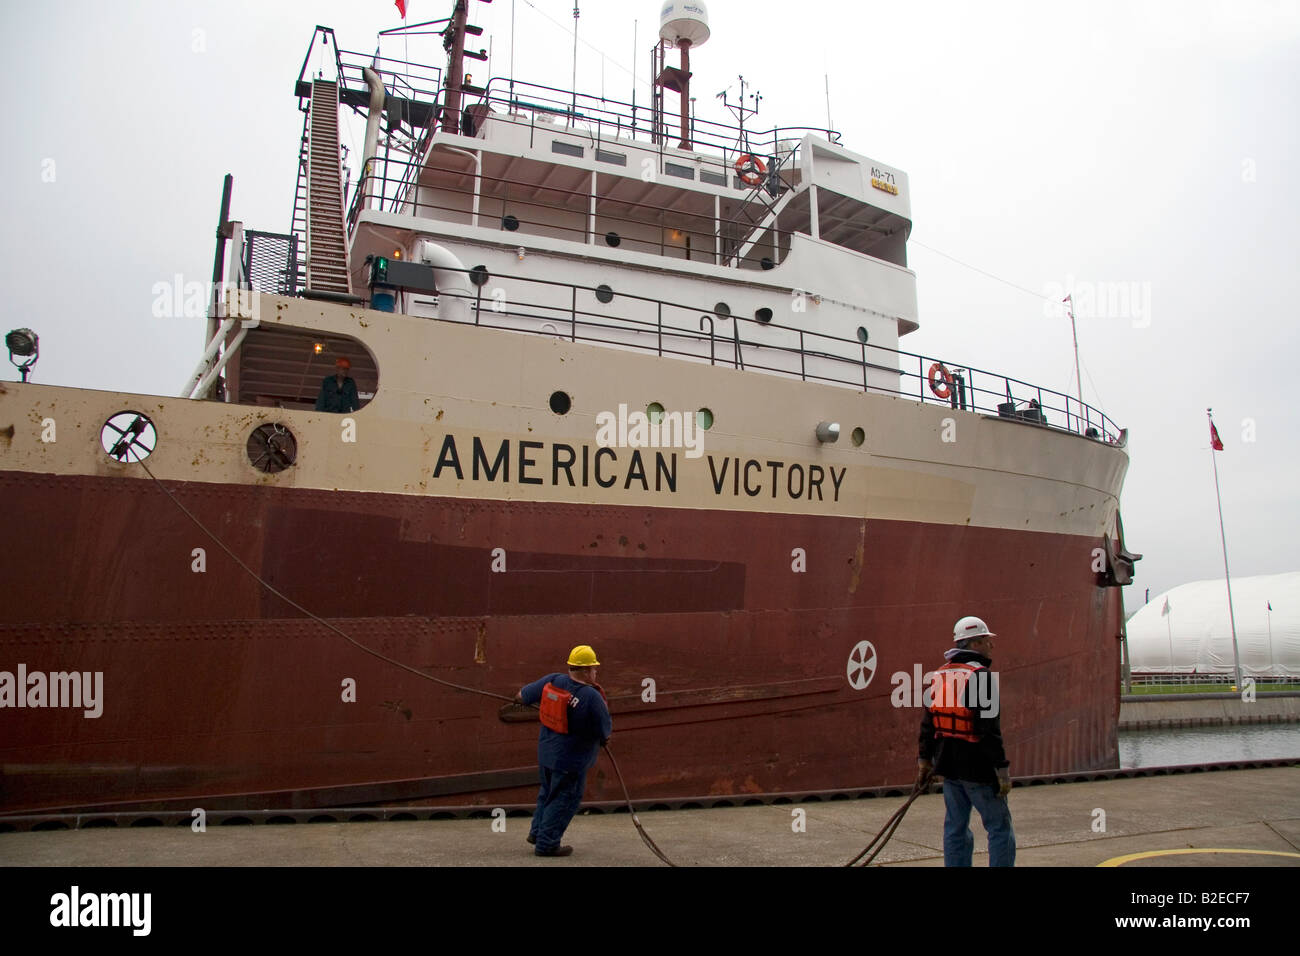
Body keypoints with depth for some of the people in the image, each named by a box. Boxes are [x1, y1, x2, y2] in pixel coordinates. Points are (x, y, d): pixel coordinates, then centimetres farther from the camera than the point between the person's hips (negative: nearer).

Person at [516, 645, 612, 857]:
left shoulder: (552, 681, -8)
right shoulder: (592, 697, -24)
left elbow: (522, 696, 5)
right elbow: (606, 732, -14)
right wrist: (603, 702, -1)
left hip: (546, 752, 7)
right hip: (570, 760, -7)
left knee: (548, 792, 26)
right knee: (564, 799, 10)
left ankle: (537, 831, 36)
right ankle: (547, 843, 17)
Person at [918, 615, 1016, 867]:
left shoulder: (939, 676, 9)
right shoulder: (982, 676, -15)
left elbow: (928, 722, 13)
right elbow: (989, 730, -19)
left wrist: (924, 760, 19)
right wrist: (1002, 770, -14)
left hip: (949, 766, 7)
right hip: (978, 768, -7)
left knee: (955, 827, 14)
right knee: (999, 827, 4)